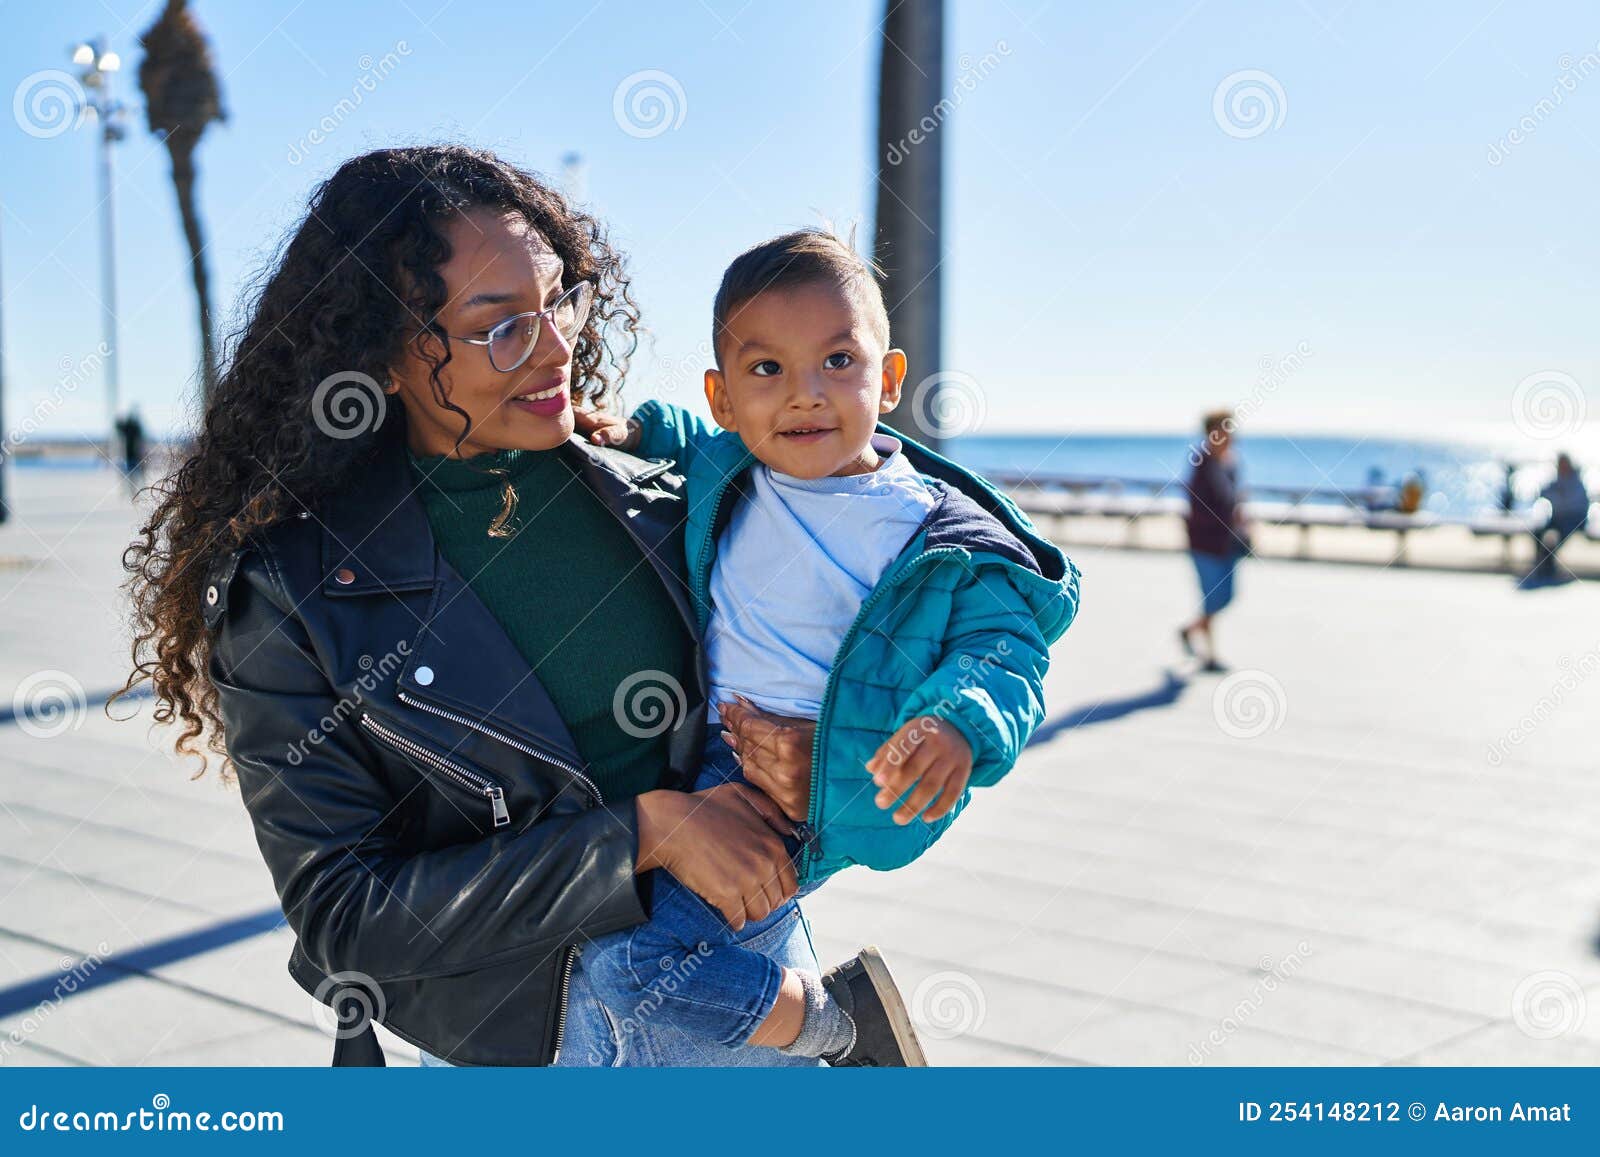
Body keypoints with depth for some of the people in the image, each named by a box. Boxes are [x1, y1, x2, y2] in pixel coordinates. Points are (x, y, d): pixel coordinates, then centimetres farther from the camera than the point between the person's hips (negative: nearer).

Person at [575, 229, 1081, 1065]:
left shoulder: (946, 540, -13)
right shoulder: (721, 469, 4)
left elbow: (1002, 649, -14)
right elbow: (675, 437, 27)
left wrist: (960, 725, -35)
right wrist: (634, 430, 5)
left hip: (803, 806, -7)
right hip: (708, 756, 7)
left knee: (629, 953, -18)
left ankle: (834, 1016, 5)